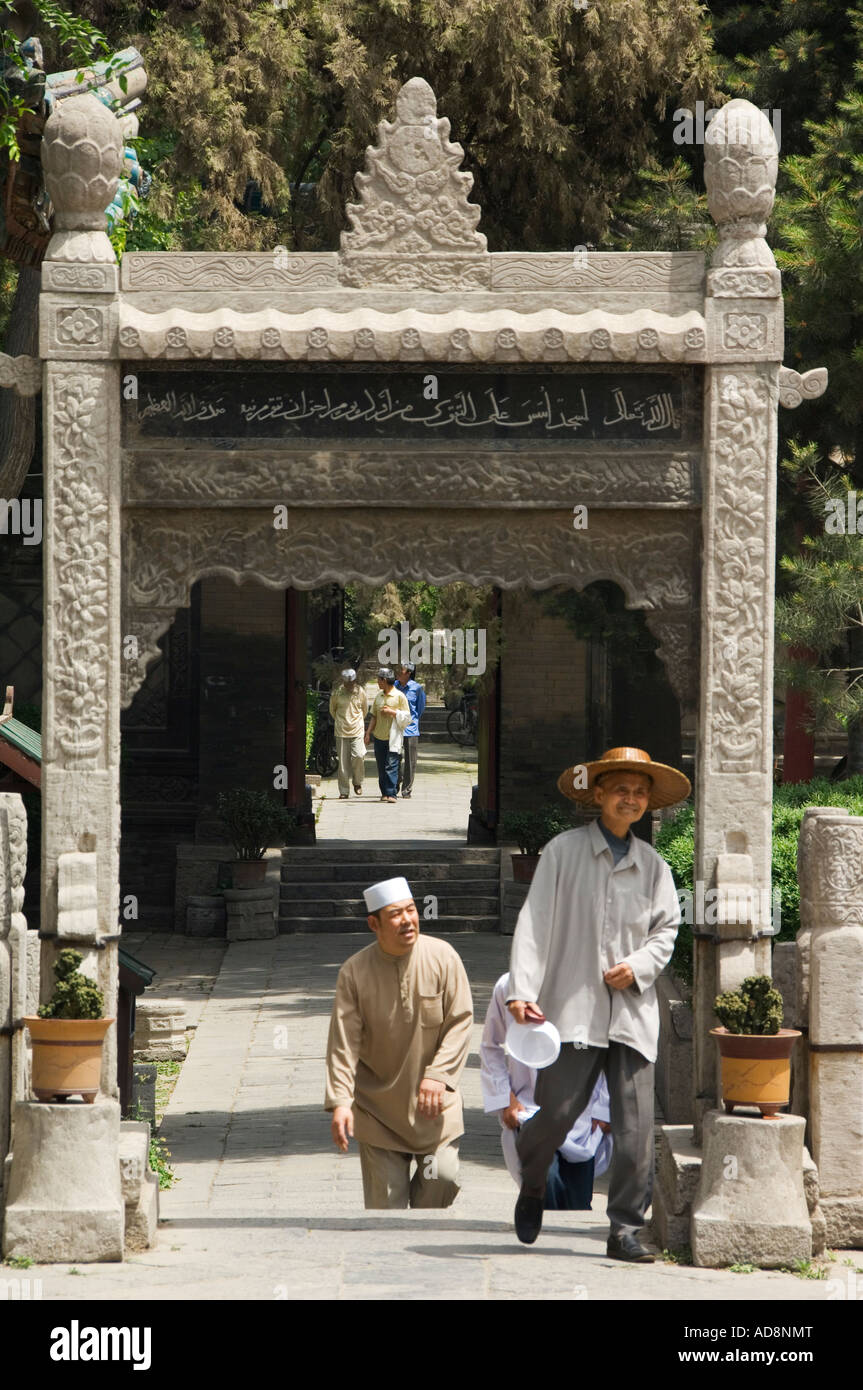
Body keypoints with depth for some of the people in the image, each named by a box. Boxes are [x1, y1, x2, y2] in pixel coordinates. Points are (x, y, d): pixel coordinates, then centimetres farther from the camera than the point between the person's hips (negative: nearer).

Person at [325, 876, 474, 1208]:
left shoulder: (443, 957, -8)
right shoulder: (354, 972, -11)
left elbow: (460, 1021, -5)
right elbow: (343, 1043, -11)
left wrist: (438, 1075, -17)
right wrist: (340, 1100, -22)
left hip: (434, 1102, 1)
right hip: (378, 1104, -1)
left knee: (442, 1178, -7)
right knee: (385, 1196, -1)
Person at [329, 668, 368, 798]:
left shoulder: (360, 692, 0)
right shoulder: (337, 692, -2)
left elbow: (365, 709, 17)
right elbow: (332, 709, 15)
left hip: (357, 730, 0)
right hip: (341, 732, 0)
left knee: (358, 756, -17)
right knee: (343, 762, 0)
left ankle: (357, 782, 8)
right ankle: (344, 791, 8)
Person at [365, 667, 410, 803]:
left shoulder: (399, 696, -5)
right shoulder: (378, 696, 12)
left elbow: (407, 717, -4)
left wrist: (392, 712, -15)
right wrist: (368, 733, 9)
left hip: (393, 738, -6)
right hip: (379, 737, 6)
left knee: (391, 766, -13)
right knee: (381, 767, 6)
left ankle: (391, 794, -15)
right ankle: (384, 793, 14)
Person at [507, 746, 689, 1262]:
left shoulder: (653, 865, 13)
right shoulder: (564, 851, 1)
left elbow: (667, 928, 19)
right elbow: (536, 922, -3)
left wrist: (640, 966, -1)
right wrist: (523, 989, -12)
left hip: (634, 1009, 3)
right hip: (574, 1006, -3)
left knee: (636, 1123, -4)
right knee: (558, 1110, -8)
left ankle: (626, 1229, 3)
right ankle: (532, 1190, 23)